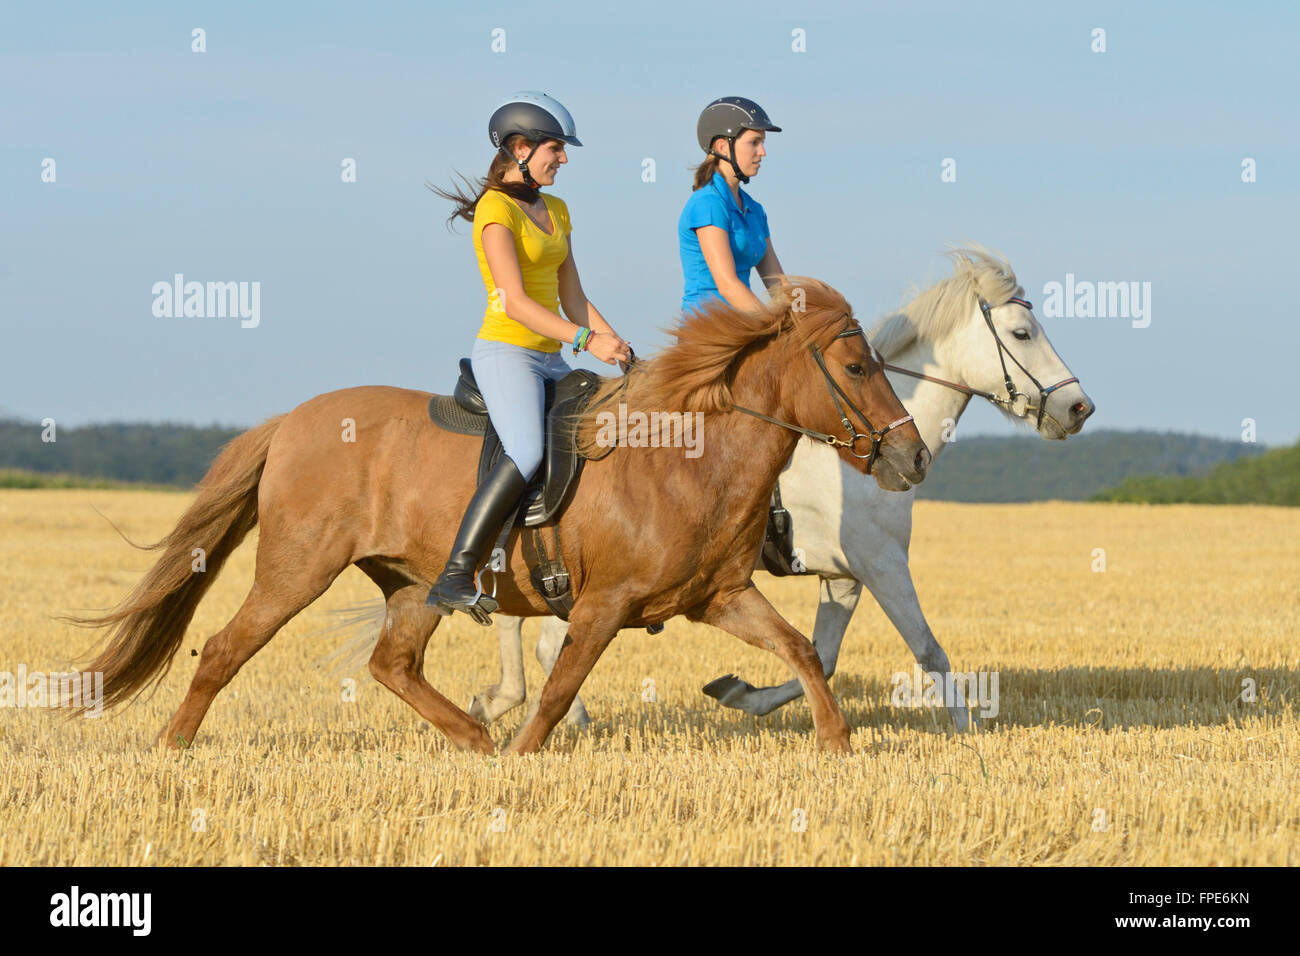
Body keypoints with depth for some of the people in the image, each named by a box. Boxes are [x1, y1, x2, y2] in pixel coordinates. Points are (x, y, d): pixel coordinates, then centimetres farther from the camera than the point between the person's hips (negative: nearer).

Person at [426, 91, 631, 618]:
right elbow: (515, 301, -18)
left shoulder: (555, 211, 18)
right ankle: (455, 577, -36)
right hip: (505, 352, -9)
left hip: (549, 359, 9)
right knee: (528, 452, -32)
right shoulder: (496, 209, -9)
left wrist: (618, 346, 2)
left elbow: (572, 298, 17)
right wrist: (588, 340, -24)